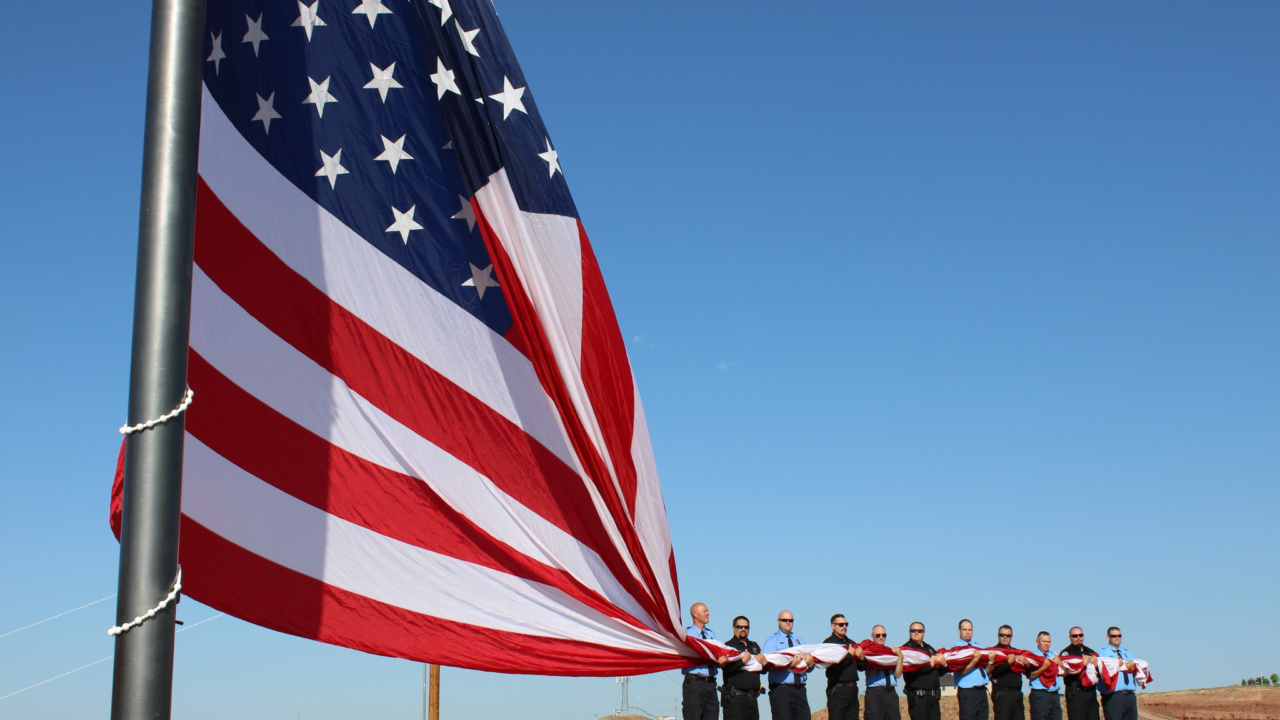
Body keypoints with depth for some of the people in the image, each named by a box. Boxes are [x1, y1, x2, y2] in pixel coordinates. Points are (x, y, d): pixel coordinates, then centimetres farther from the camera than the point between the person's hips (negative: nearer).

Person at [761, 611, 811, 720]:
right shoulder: (772, 641, 3)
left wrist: (810, 663, -6)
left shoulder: (799, 640, 21)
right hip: (780, 689, -5)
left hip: (800, 689, 5)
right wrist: (790, 664, -20)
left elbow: (808, 668, 17)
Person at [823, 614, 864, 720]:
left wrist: (861, 657, -4)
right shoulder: (828, 643, -5)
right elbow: (833, 665, -19)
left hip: (852, 689, 7)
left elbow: (862, 667, 18)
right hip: (837, 690, -7)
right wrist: (850, 655, -9)